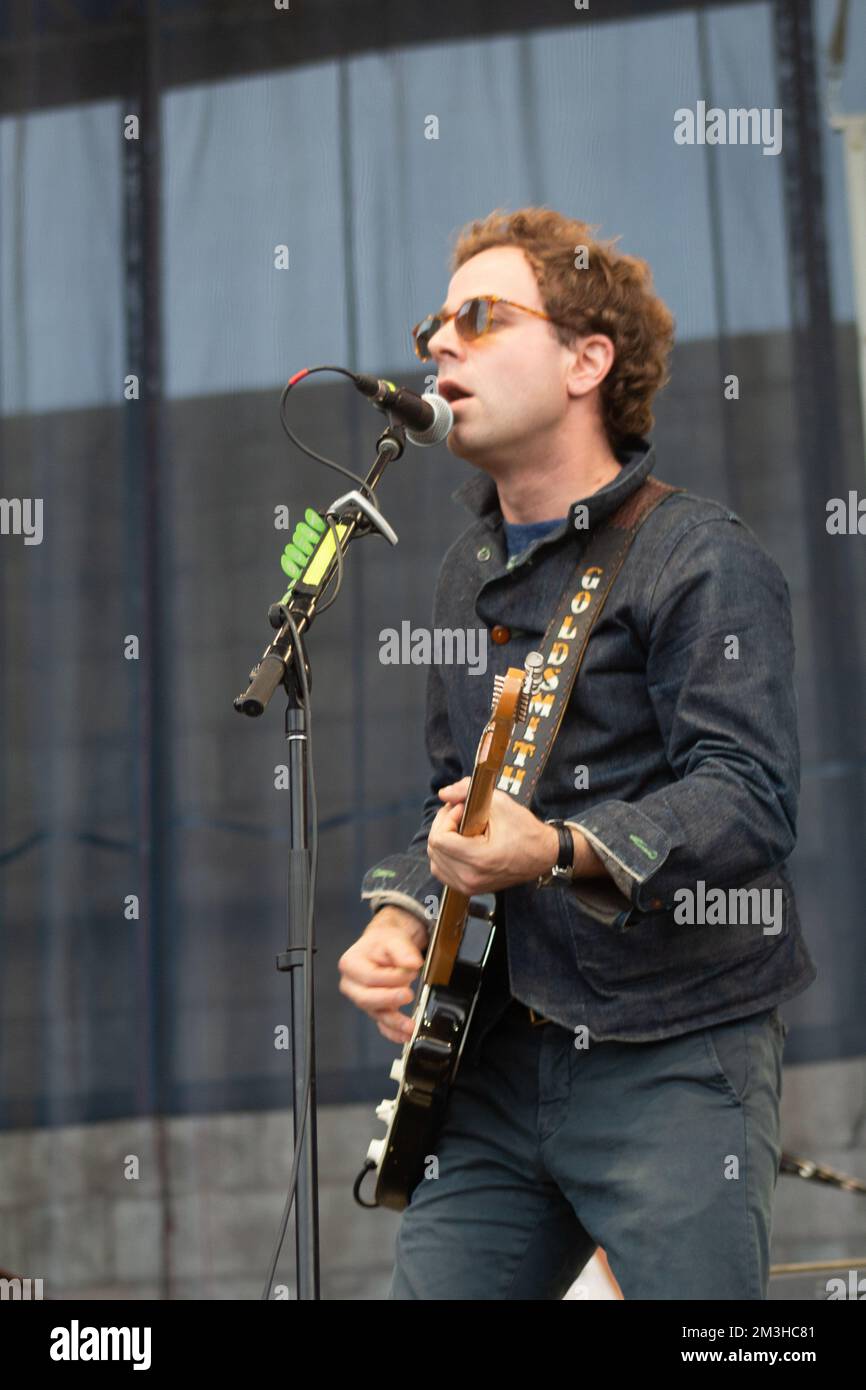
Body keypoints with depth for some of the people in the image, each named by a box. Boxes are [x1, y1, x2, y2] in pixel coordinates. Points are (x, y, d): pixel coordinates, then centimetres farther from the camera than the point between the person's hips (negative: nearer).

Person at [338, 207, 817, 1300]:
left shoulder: (697, 557, -7)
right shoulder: (467, 575, 18)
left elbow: (750, 800, -19)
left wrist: (561, 851, -33)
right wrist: (401, 912, 5)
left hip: (668, 1060, -7)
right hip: (495, 1064, 7)